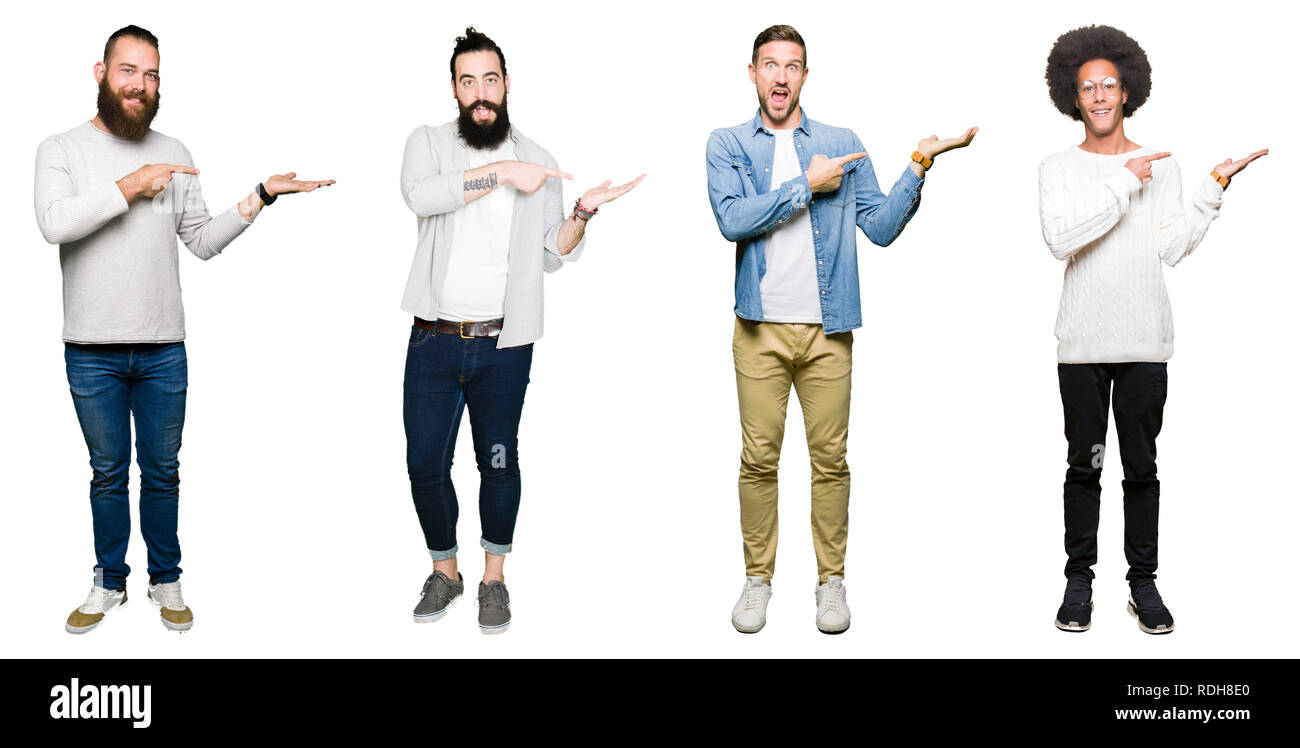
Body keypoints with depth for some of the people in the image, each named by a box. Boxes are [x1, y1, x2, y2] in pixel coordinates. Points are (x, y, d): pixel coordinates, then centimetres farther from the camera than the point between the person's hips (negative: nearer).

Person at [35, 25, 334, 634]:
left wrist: (261, 196, 1)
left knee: (161, 471, 10)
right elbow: (54, 222, -20)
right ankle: (109, 583, 25)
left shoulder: (172, 154, 8)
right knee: (108, 472, 10)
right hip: (92, 352, -2)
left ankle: (165, 581, 25)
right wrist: (130, 186, -18)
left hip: (163, 350, 2)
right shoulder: (62, 150, -2)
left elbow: (204, 241, 9)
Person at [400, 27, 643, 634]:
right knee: (425, 462, 4)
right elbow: (421, 196, -20)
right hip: (434, 340, 0)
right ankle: (444, 571, 25)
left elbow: (552, 256, 8)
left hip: (503, 345, 0)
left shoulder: (537, 161, 8)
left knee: (499, 462, 7)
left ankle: (494, 578, 23)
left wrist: (583, 212, -8)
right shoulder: (428, 143, 4)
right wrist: (501, 173, -20)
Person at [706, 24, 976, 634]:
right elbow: (732, 220, -11)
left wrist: (918, 165, -5)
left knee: (830, 457, 5)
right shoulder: (728, 145, 7)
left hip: (827, 329, 1)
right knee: (759, 458, 2)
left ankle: (831, 578, 17)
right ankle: (758, 577, 15)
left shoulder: (843, 145, 11)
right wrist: (806, 186, -9)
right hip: (760, 328, -1)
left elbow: (880, 227, 5)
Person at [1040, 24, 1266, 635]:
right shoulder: (1058, 168, 5)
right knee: (1084, 464, 5)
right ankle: (1078, 580, 14)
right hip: (1082, 343, -1)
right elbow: (1060, 239, -13)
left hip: (1145, 343, 1)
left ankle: (1143, 583, 14)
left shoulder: (1162, 166, 10)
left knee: (1141, 465, 5)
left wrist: (1211, 192, -7)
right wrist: (1124, 183, -13)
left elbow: (1170, 248, 1)